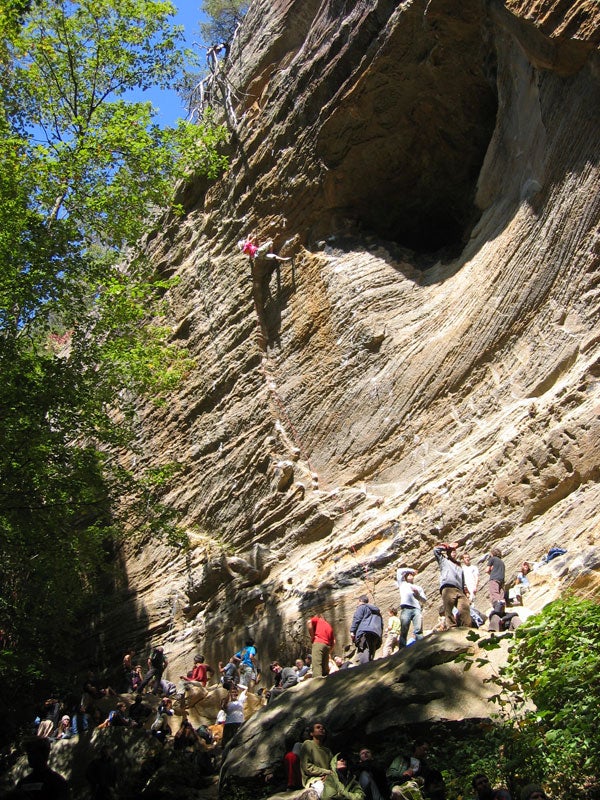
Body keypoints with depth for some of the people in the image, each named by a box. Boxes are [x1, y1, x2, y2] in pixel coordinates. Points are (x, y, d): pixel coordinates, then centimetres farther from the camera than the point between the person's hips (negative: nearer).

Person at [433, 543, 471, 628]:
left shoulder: (459, 565, 36)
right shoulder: (443, 560, 26)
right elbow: (436, 549, 11)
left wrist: (465, 595, 18)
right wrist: (447, 547, 23)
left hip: (460, 591, 3)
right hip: (448, 588, -3)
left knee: (465, 608, -20)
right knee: (448, 610, -17)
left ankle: (467, 628, -29)